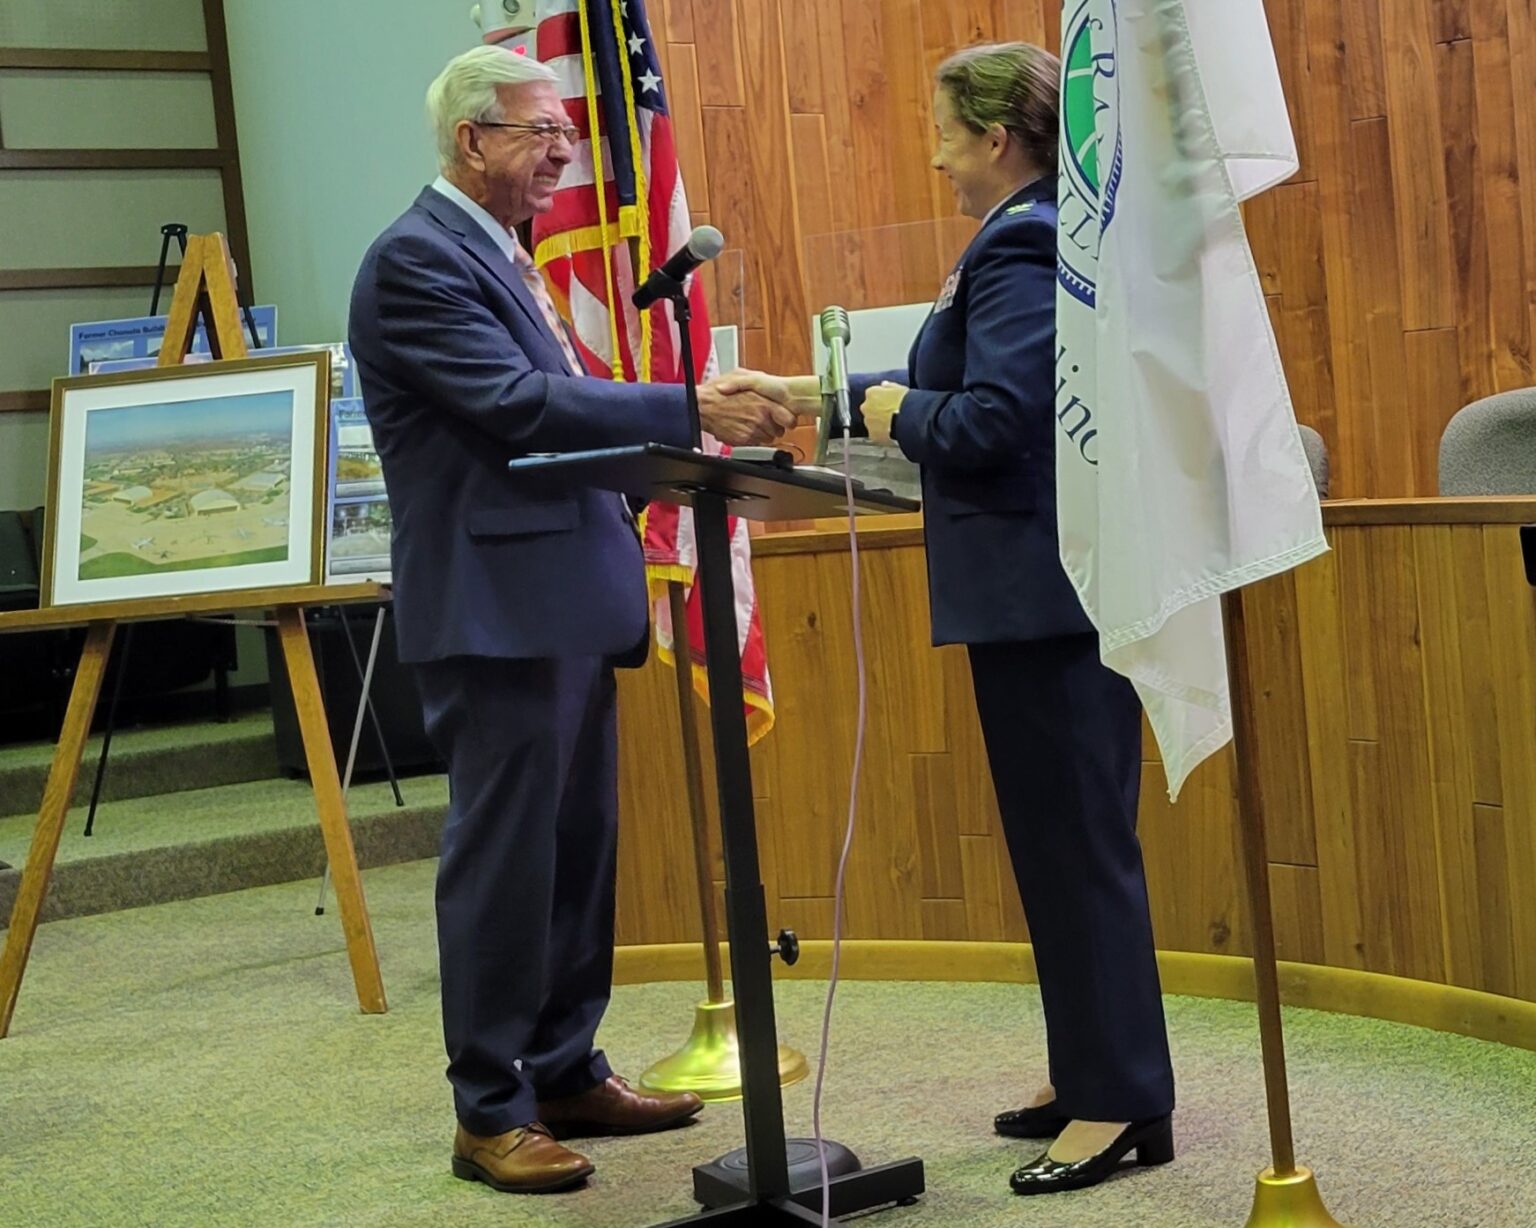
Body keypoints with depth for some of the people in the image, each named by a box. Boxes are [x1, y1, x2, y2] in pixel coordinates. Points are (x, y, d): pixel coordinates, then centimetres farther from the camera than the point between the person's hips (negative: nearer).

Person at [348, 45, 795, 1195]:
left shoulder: (500, 256, 18)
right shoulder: (417, 260, -13)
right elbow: (515, 403, -22)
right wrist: (689, 411, -23)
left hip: (564, 601, 10)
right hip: (494, 606, -10)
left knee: (577, 846, 14)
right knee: (504, 855, -3)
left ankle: (567, 1072, 25)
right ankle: (491, 1111, 6)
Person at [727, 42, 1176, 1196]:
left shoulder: (1022, 252, -16)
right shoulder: (1039, 238, 16)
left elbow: (988, 421, -24)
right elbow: (963, 392, 22)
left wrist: (893, 408, -6)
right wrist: (819, 395, 21)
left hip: (1045, 591, -10)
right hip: (1056, 585, 10)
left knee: (1077, 842, -4)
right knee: (1070, 838, 15)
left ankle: (1122, 1101, 4)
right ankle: (1095, 1071, 25)